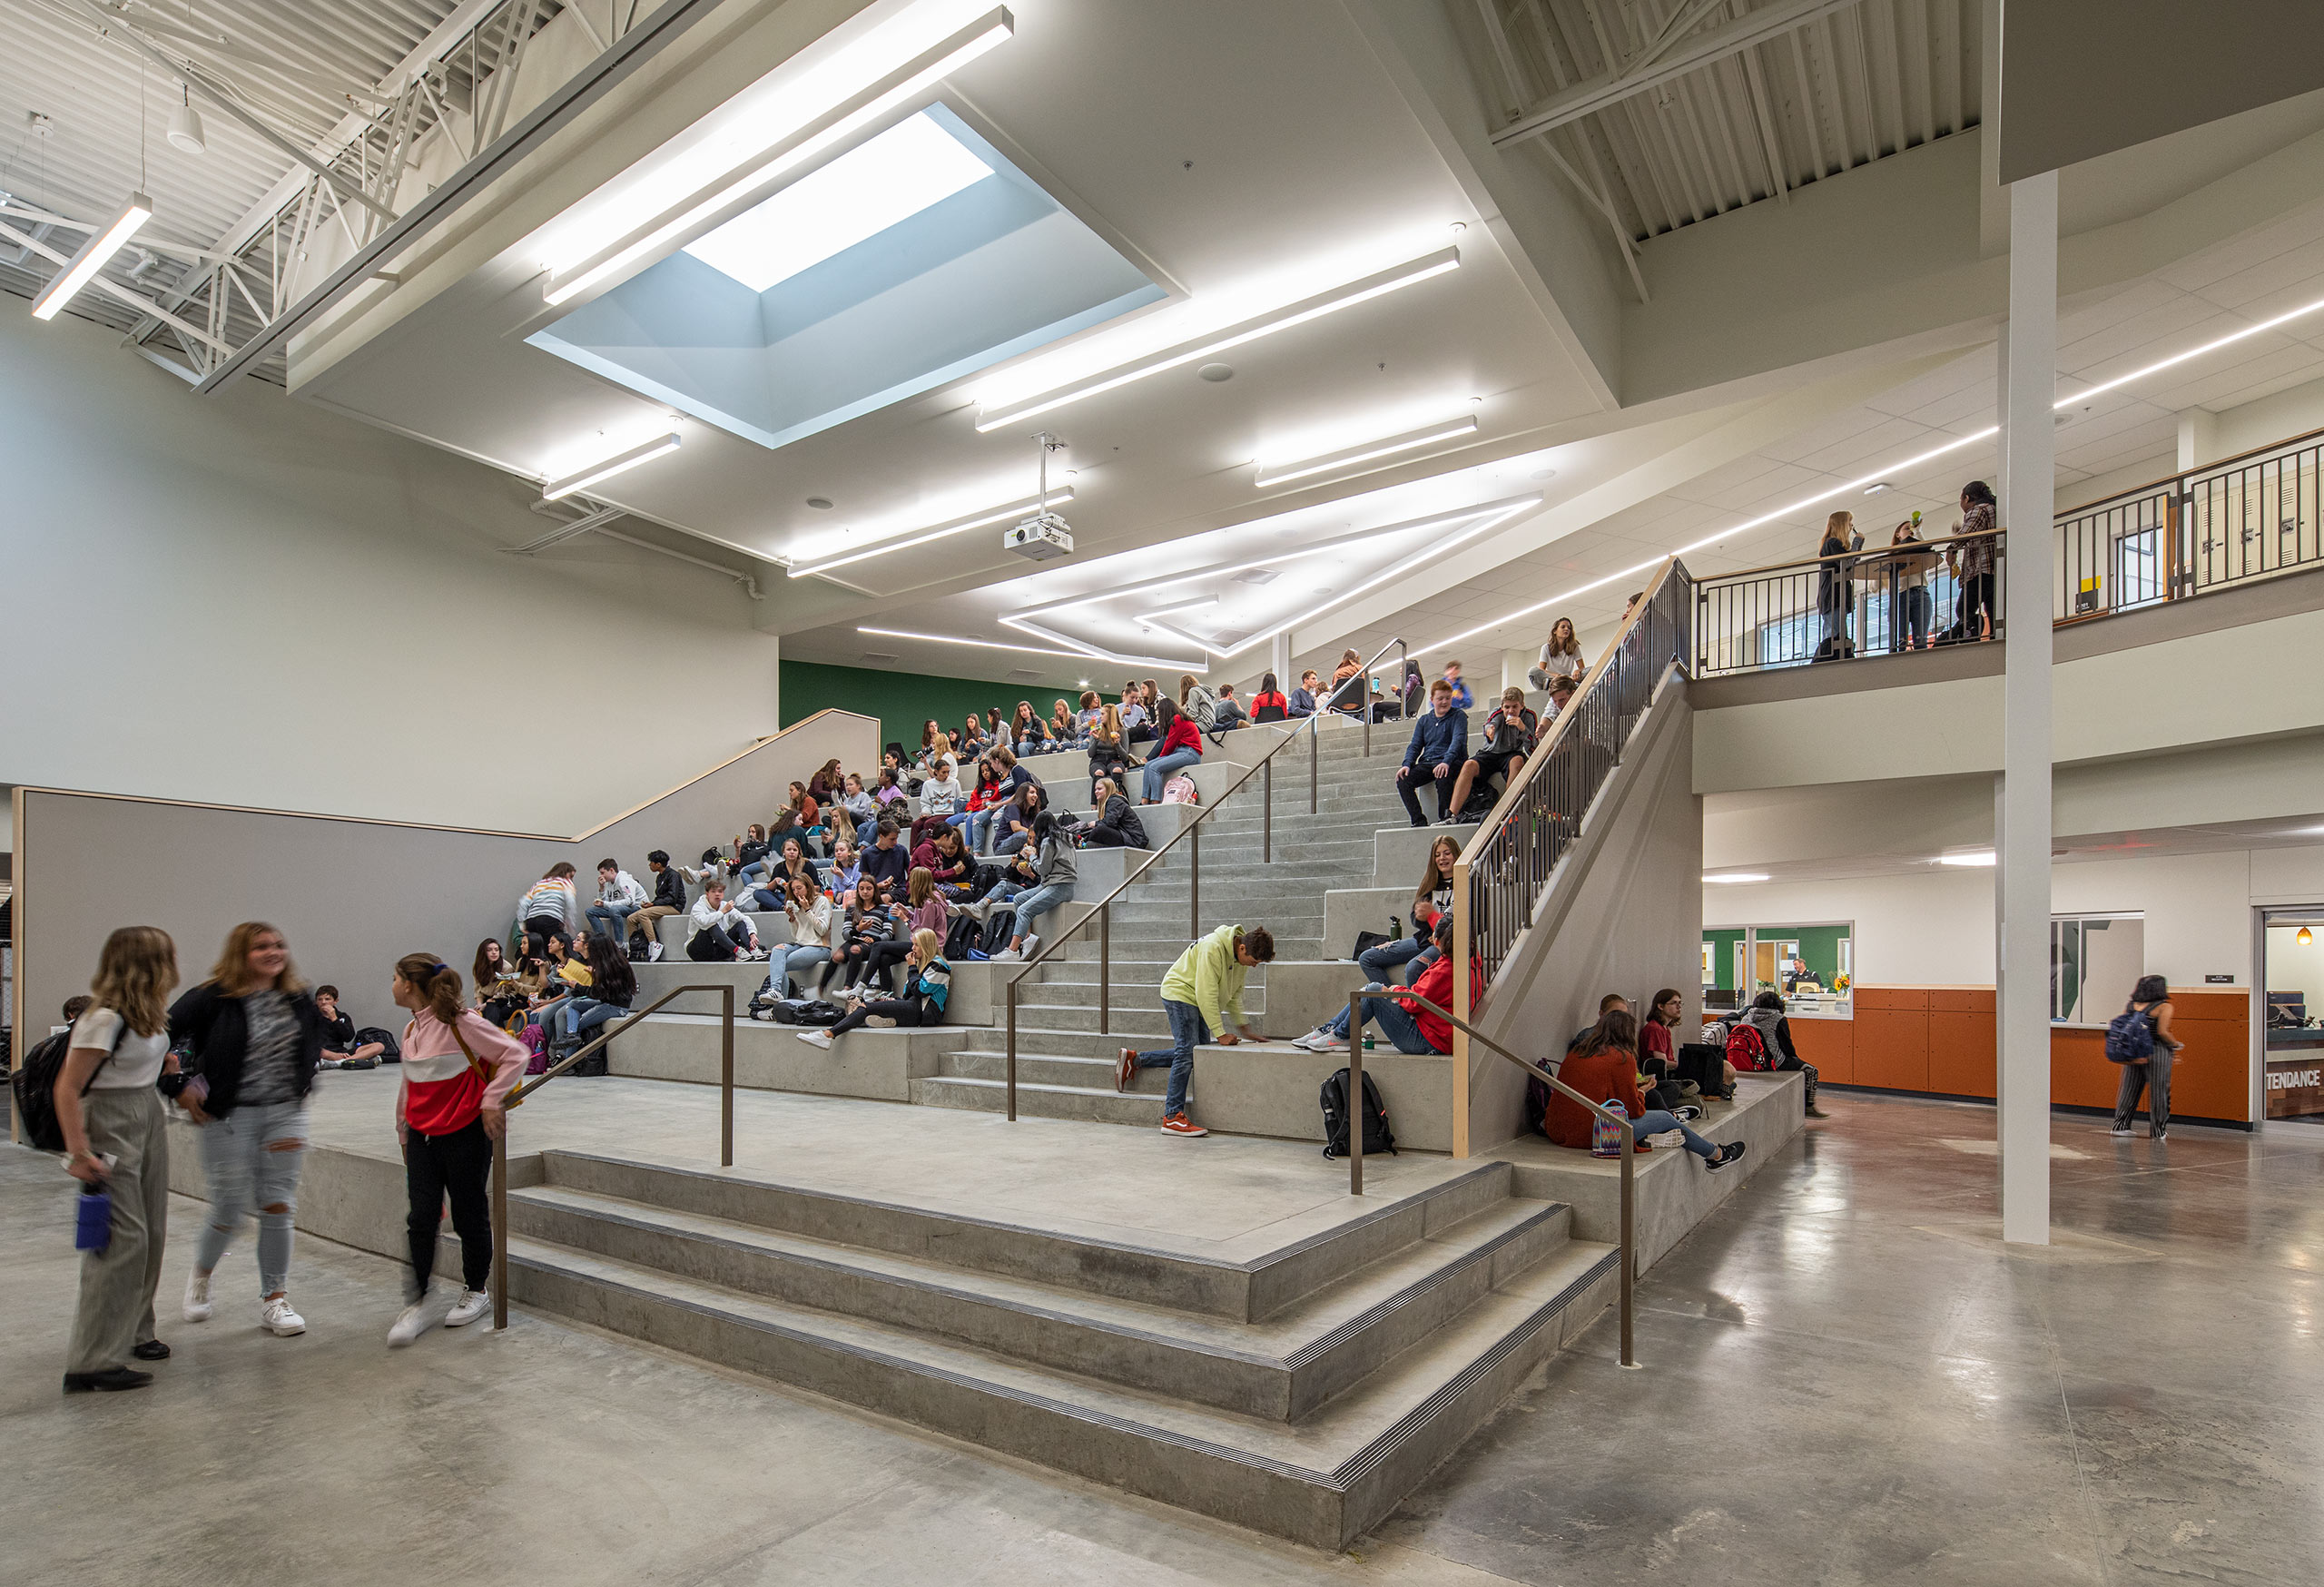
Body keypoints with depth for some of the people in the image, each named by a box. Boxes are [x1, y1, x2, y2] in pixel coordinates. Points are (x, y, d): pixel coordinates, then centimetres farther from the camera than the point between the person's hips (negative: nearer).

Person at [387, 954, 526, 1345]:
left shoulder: (460, 1023, -15)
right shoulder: (411, 1030, 9)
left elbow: (514, 1054, -16)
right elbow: (409, 1085, 21)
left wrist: (492, 1101, -17)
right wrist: (403, 1129, 23)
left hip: (466, 1133, -6)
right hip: (422, 1136, 6)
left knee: (469, 1215, 6)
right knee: (421, 1219, 1)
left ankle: (476, 1290, 24)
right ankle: (416, 1302, 11)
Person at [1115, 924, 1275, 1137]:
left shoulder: (1242, 954, -2)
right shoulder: (1213, 948, -29)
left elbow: (1234, 993, 12)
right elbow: (1207, 995, -28)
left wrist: (1242, 1026, 6)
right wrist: (1220, 1034, -25)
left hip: (1196, 1000, 9)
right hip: (1180, 993, -9)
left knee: (1197, 1052, 8)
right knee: (1188, 1053, -15)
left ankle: (1134, 1059, 16)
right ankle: (1172, 1117, -14)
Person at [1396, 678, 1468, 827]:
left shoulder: (1458, 717, 5)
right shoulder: (1424, 720, 19)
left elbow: (1458, 740, -11)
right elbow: (1415, 745, 15)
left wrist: (1446, 761, -30)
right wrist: (1407, 764, -6)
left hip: (1451, 762, -5)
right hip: (1427, 763, 5)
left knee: (1443, 778, -39)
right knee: (1402, 780, -21)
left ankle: (1445, 819, -25)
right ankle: (1419, 820, -22)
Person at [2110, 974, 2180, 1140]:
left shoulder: (2130, 1005, 7)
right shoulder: (2164, 1007, -8)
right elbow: (2162, 1032, -15)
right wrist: (2175, 1045, 1)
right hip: (2157, 1052, -5)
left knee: (2129, 1088, 10)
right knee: (2158, 1090, 5)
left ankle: (2120, 1125, 10)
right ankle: (2157, 1131, 11)